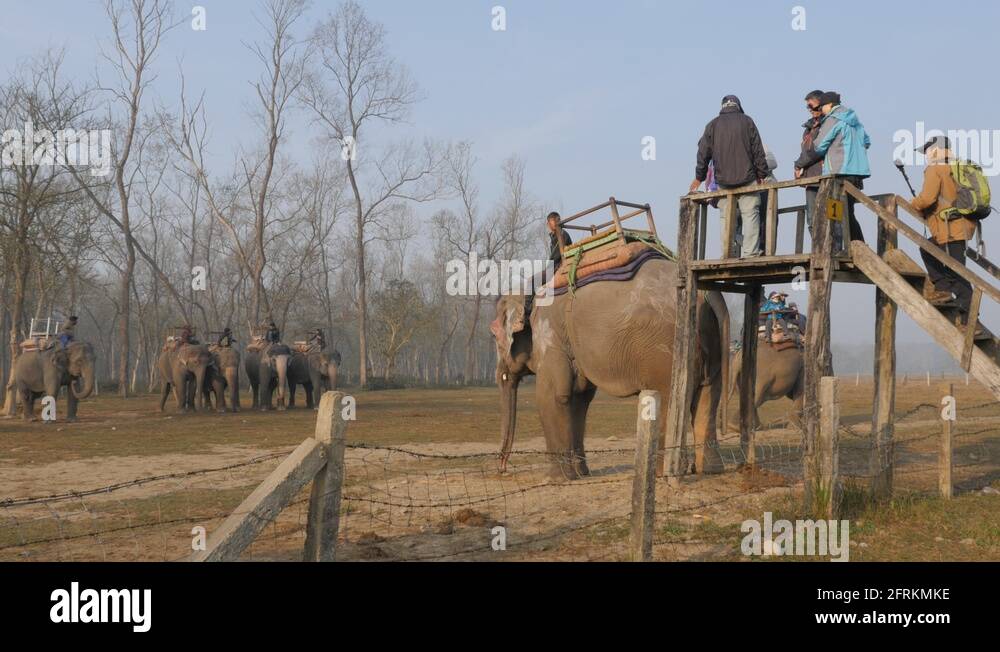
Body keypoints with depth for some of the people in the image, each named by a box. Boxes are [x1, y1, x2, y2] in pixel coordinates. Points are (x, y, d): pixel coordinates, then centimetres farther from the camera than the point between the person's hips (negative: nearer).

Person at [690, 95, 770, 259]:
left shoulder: (713, 125, 9)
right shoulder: (747, 121, 4)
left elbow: (703, 153, 11)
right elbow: (758, 151, 2)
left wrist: (699, 177, 20)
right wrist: (762, 174, 7)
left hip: (723, 182, 2)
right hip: (747, 178, -2)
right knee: (750, 217, -4)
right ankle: (750, 254, -13)